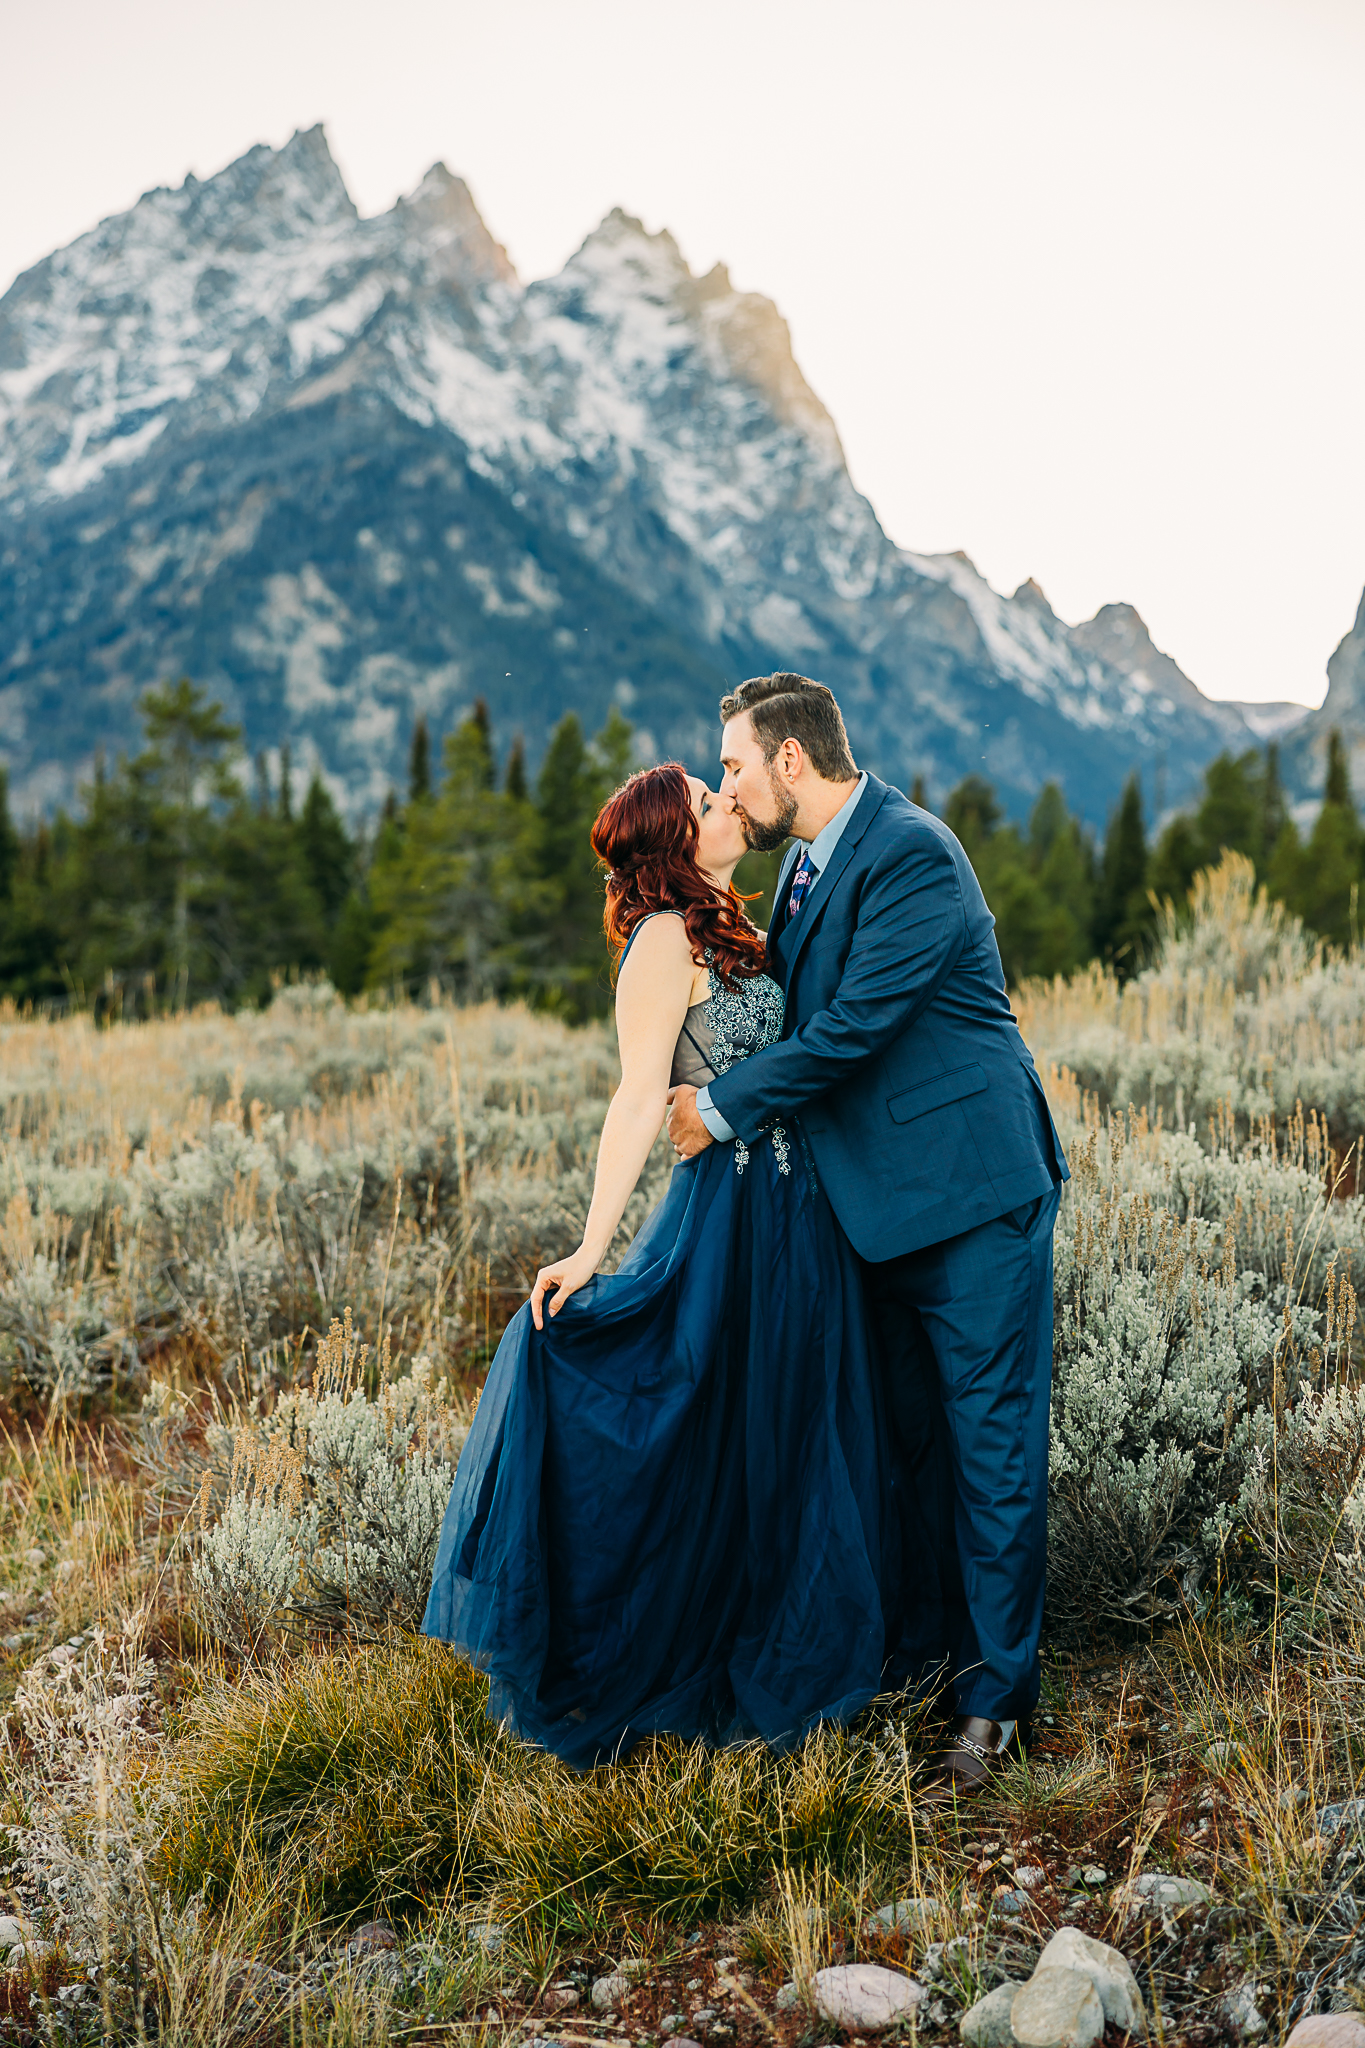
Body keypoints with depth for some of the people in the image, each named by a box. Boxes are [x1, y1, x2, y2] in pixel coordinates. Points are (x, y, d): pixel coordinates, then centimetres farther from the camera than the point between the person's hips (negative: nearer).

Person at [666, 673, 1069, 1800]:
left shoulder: (912, 854, -18)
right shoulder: (812, 859, 11)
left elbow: (852, 1027, -22)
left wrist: (721, 1107, -13)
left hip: (970, 1190, -9)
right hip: (885, 1195, 9)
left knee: (991, 1441, -1)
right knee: (920, 1437, 16)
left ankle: (994, 1697, 9)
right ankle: (941, 1647, 30)